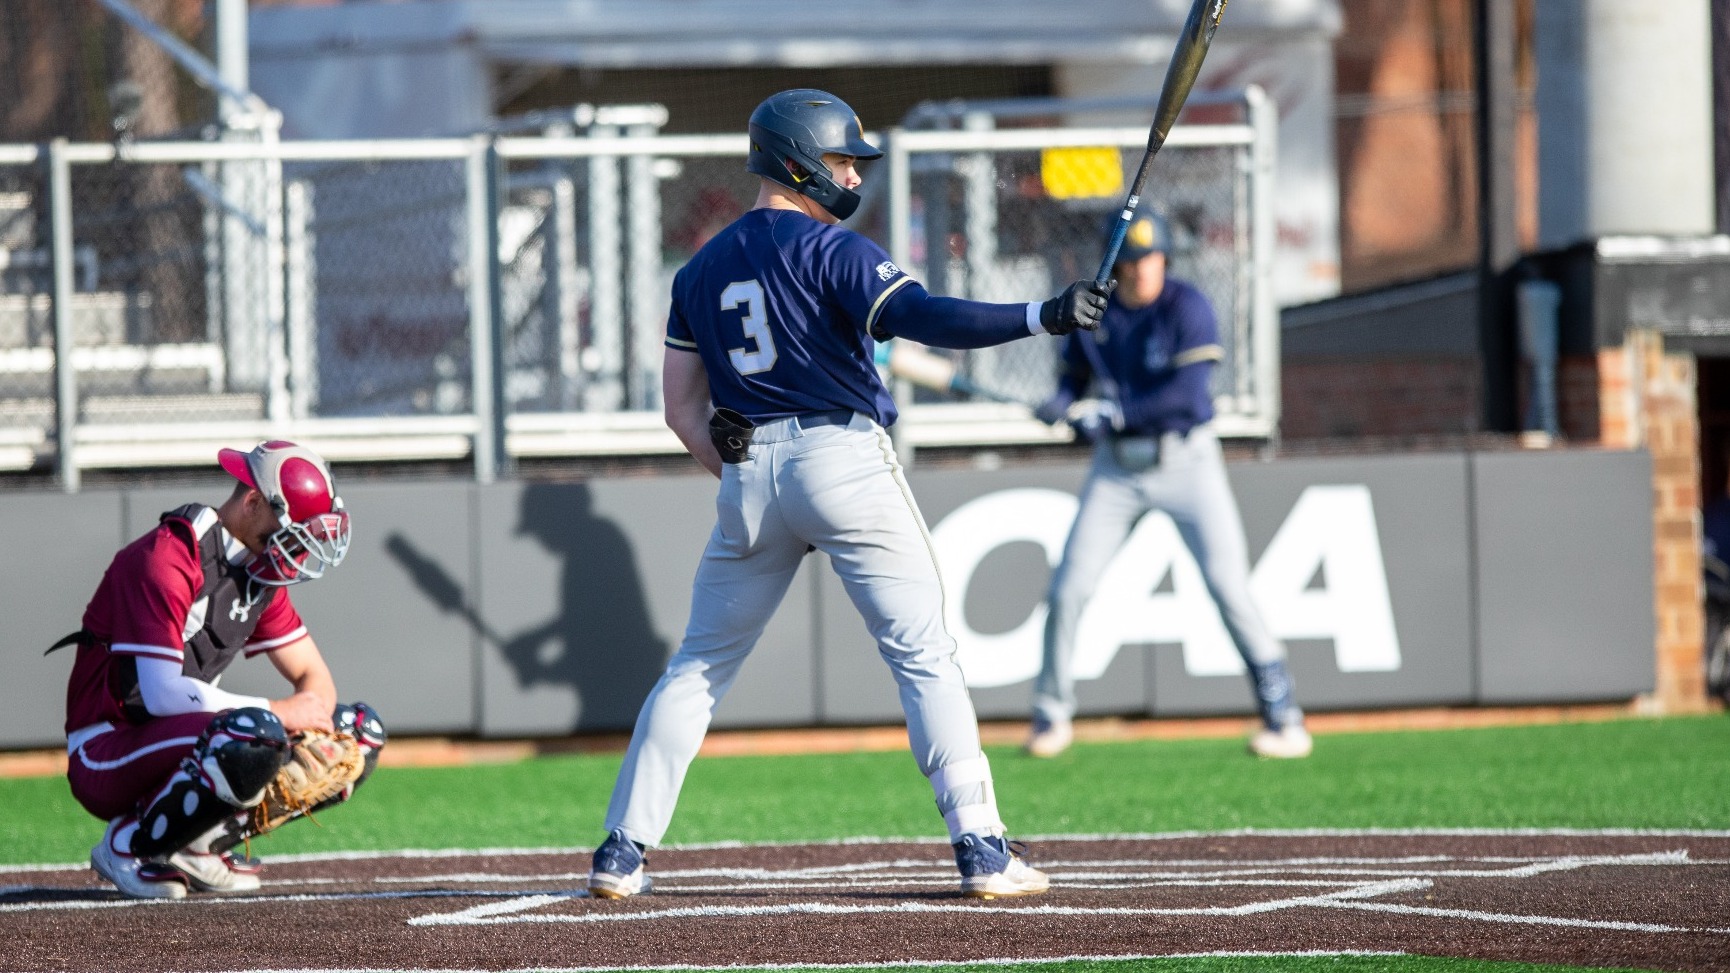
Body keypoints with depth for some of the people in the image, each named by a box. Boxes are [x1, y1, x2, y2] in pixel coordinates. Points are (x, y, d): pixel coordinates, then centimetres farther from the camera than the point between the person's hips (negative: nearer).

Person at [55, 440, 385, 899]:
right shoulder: (166, 560, -20)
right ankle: (129, 844, -12)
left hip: (179, 738, 9)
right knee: (251, 739, -37)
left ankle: (195, 847, 4)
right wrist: (278, 713, -24)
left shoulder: (260, 571, 9)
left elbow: (313, 677, 11)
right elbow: (161, 693, -27)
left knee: (360, 730, 4)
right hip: (104, 756, -9)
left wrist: (313, 729, -12)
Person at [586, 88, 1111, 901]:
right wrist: (1043, 317, -27)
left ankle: (622, 851, 9)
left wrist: (745, 482, 15)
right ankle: (981, 849, -10)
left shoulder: (702, 269, 14)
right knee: (923, 654, -2)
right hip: (844, 460, -5)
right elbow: (922, 317, -21)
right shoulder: (831, 250, -5)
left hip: (747, 475, 5)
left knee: (699, 665, 13)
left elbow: (683, 411, 13)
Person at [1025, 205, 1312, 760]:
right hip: (1117, 467, 4)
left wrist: (1114, 414, -24)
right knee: (1067, 589, -1)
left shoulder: (1187, 307, -12)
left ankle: (1282, 715, -2)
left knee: (1228, 587, -11)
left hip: (1186, 460, -4)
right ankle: (1052, 715, 16)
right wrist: (1063, 404, -13)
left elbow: (1188, 392, -21)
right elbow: (1075, 380, 11)